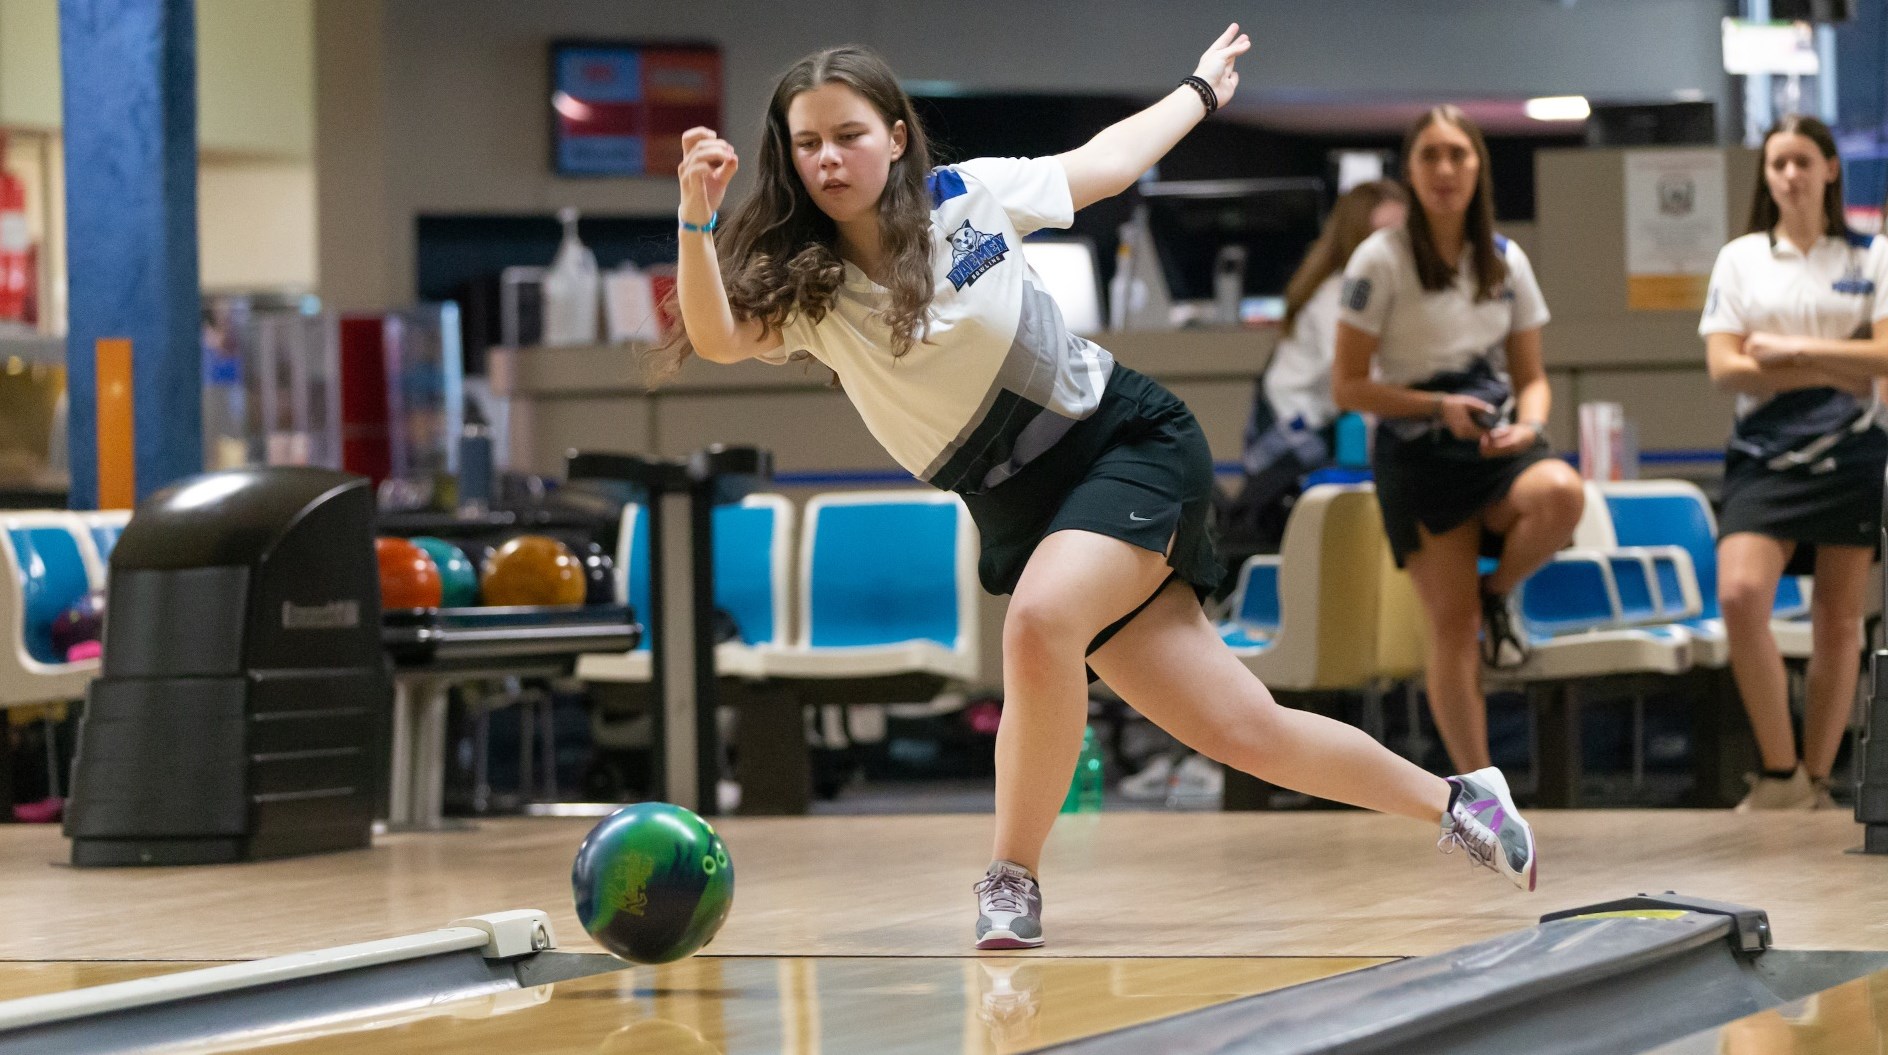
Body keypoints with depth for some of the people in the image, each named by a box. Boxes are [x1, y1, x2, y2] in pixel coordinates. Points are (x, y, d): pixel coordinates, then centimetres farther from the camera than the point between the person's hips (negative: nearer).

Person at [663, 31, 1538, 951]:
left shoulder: (970, 195, -5)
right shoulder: (803, 287, -6)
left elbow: (1110, 160, 13)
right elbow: (715, 338, -26)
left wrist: (1200, 90, 26)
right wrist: (697, 218, -43)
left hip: (1131, 439, -2)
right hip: (1028, 514, 2)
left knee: (1040, 620, -32)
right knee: (1241, 729, -1)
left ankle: (1012, 883, -16)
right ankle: (1453, 801, 20)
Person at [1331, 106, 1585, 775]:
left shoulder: (1505, 261, 8)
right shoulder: (1381, 261, -5)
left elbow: (1531, 376, 13)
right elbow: (1347, 387, -5)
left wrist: (1527, 423, -10)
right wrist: (1438, 406, -17)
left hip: (1497, 445, 3)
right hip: (1417, 452, -3)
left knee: (1561, 493, -32)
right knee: (1451, 623, -9)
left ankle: (1497, 594, -1)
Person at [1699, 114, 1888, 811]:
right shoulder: (1740, 259, 7)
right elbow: (1725, 367, -2)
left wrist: (1791, 350, -9)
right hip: (1765, 457, 0)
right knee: (1740, 596, -21)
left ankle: (1815, 781, 11)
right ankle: (1780, 775, -13)